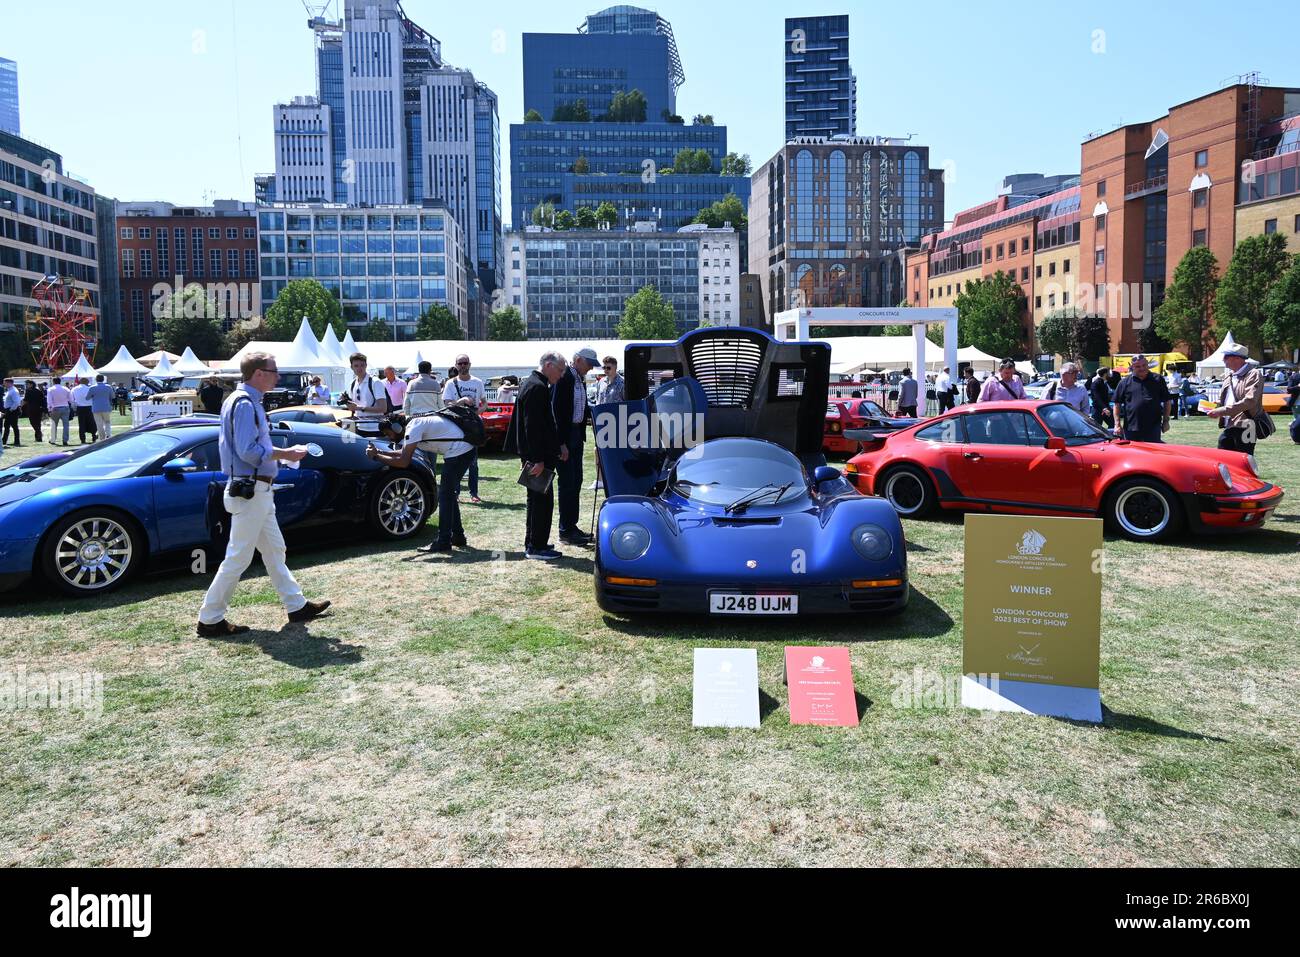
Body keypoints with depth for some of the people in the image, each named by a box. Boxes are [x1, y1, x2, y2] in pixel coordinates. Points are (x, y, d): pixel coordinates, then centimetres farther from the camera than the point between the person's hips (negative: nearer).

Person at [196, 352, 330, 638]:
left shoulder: (250, 402, 15)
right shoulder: (244, 404, -17)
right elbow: (248, 451, -24)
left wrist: (280, 453, 11)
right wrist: (285, 454, -15)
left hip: (259, 491, 11)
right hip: (250, 491, -11)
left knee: (274, 550, 16)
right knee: (239, 557, -4)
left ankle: (296, 606, 25)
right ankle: (210, 619, 5)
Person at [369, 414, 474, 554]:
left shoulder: (413, 429, -16)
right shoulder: (412, 427, 14)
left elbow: (403, 462, -20)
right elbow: (404, 453, 24)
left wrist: (376, 457, -10)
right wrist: (379, 452, 11)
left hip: (459, 451, -10)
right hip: (465, 450, 10)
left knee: (445, 496, -6)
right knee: (449, 495, 17)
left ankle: (443, 542, -3)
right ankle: (458, 537, 24)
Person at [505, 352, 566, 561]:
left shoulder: (529, 383, 15)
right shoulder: (538, 387, -18)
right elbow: (533, 426, -23)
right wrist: (538, 459, -23)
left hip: (531, 454, 11)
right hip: (538, 455, -11)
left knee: (536, 500, 18)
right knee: (543, 500, -4)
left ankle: (532, 543, 27)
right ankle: (537, 547, 1)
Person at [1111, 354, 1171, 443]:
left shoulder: (1158, 380, 8)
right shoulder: (1125, 382, 5)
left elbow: (1167, 402, 11)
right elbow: (1116, 404, 4)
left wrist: (1166, 421, 5)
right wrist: (1117, 424, -3)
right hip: (1131, 428, 0)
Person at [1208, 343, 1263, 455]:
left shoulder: (1253, 374, -10)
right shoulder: (1230, 376, 16)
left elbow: (1249, 401, -22)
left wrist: (1221, 411, -24)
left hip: (1244, 428, -8)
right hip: (1228, 428, 8)